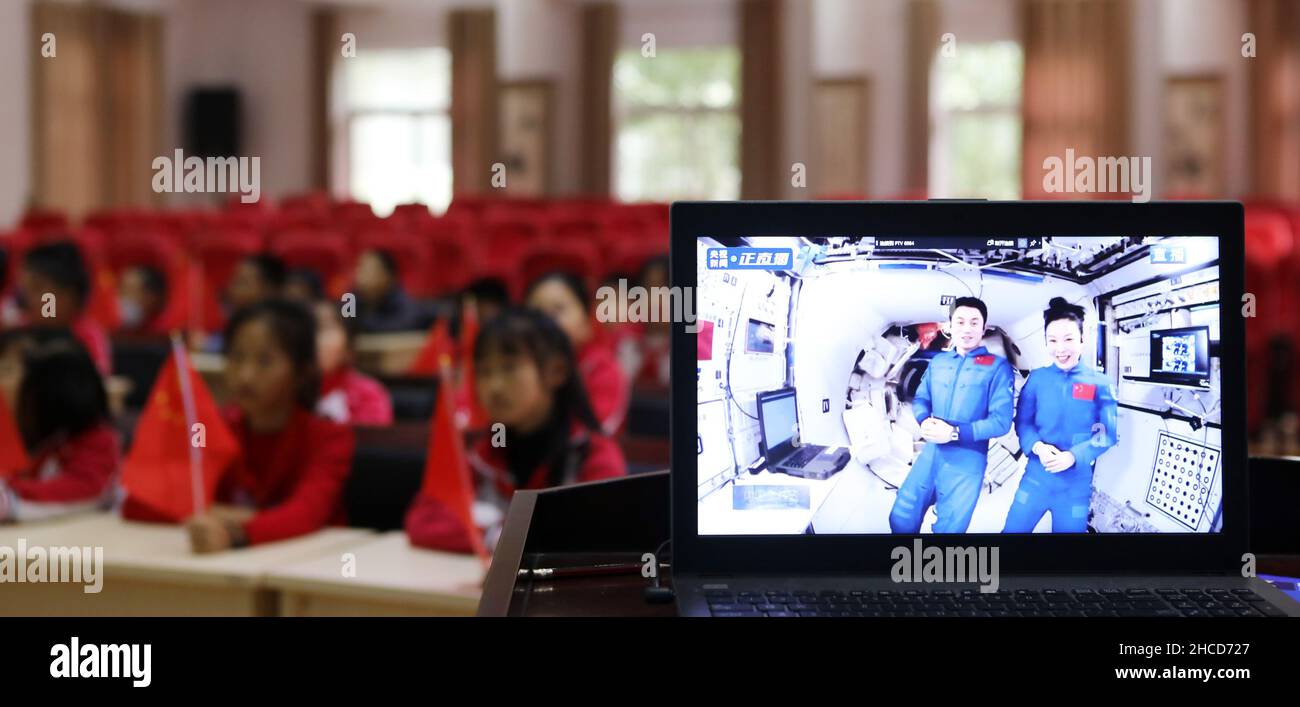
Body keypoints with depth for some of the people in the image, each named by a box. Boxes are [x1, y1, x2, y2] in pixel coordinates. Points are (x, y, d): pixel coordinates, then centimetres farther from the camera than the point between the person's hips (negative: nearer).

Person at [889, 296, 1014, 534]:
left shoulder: (997, 367, -7)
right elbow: (920, 399, 17)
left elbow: (1001, 421, -13)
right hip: (931, 453, 5)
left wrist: (955, 433, -21)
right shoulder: (938, 362, 10)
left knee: (948, 529, 5)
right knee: (901, 520, 6)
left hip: (966, 461, -4)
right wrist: (924, 421, -8)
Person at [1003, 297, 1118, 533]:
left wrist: (1073, 456, -21)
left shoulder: (1099, 383, -4)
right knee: (1013, 530, 6)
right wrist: (1038, 447, -19)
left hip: (1076, 484, -1)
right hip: (1036, 477, 1)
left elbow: (1106, 434, -5)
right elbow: (1023, 422, 3)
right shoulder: (1037, 378, 1)